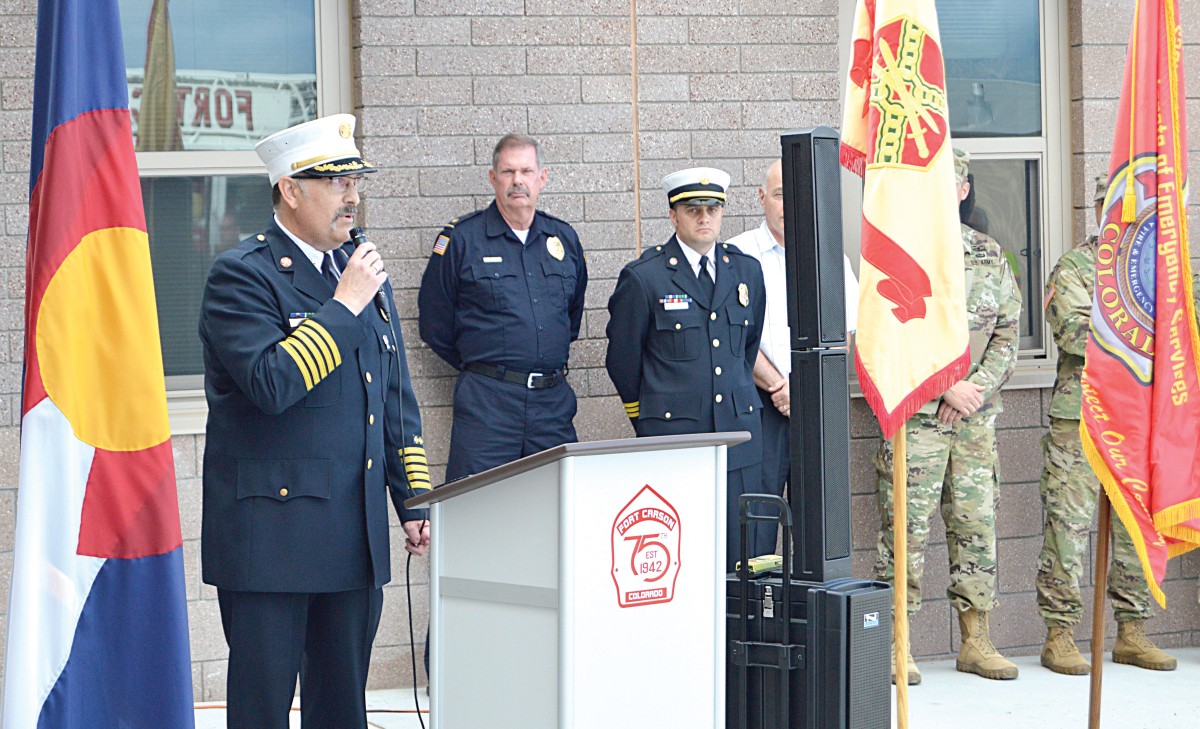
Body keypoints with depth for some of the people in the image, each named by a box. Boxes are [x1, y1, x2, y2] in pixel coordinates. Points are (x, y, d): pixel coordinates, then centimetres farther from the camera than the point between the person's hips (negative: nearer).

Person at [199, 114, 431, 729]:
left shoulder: (361, 272, 15)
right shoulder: (242, 275, -8)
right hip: (271, 531, -7)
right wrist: (344, 305, -16)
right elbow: (272, 383, -24)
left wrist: (414, 501, 14)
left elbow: (396, 396, 19)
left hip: (357, 535, 7)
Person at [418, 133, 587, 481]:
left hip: (553, 400, 4)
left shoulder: (564, 238, 13)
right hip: (486, 401, -4)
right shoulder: (461, 238, 0)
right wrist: (479, 367, 7)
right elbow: (435, 325, 4)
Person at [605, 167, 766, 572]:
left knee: (737, 560, 2)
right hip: (672, 433, -4)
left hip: (737, 432, 4)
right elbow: (622, 360, 6)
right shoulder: (643, 278, -2)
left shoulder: (746, 270, 12)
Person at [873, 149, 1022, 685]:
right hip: (914, 414, -4)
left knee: (977, 523, 7)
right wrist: (945, 386, -13)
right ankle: (895, 646, 2)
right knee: (905, 525, -4)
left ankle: (976, 641, 15)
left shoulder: (989, 255, 12)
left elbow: (1007, 333, 9)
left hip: (977, 415, 4)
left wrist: (977, 389, -6)